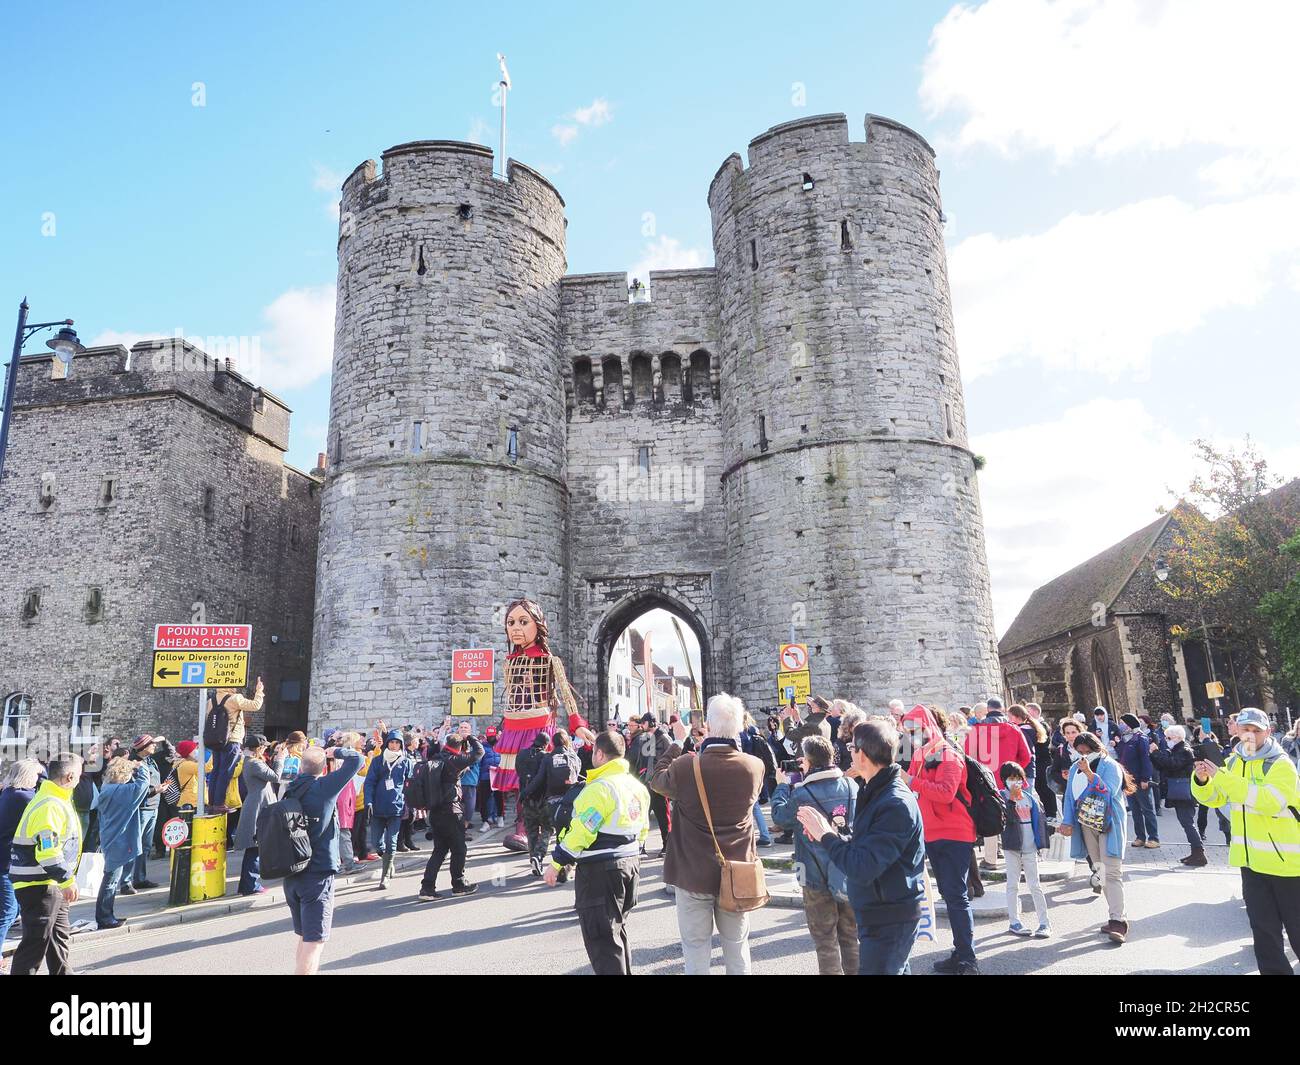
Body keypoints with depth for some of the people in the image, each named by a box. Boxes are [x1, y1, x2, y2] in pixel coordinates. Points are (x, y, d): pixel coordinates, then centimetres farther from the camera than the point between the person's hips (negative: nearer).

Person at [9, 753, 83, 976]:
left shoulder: (56, 800, 11)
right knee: (36, 940, -4)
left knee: (59, 934, 19)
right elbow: (47, 851, -27)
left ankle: (62, 972, 30)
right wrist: (67, 880, -20)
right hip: (38, 885, -10)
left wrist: (66, 879, 22)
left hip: (52, 883, 10)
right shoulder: (49, 806, -23)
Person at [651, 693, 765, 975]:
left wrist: (677, 743, 13)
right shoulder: (754, 767, -13)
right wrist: (723, 746, 16)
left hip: (694, 872, -2)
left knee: (696, 946, 11)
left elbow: (657, 780, 3)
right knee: (737, 944, 17)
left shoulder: (685, 767, -19)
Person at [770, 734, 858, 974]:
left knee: (826, 941, 9)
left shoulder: (802, 794, -20)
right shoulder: (850, 786, -6)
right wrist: (808, 777, 12)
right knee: (850, 935, 18)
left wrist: (782, 786, 10)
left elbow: (779, 817, -2)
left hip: (817, 876, -4)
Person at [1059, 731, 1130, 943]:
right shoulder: (1075, 769, 12)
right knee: (1101, 871, 6)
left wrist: (1089, 773, -23)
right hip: (1086, 825, 6)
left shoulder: (1110, 766, -4)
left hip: (1109, 824, -6)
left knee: (1112, 872, -12)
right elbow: (1069, 796, 12)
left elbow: (1109, 792, -18)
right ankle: (1119, 915, 13)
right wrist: (1067, 822, 3)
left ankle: (1118, 921, -14)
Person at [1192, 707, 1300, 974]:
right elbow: (1214, 798, 7)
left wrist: (1222, 778, -35)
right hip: (1251, 860, 6)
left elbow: (1269, 800, -31)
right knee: (1263, 927, 13)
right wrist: (1202, 781, -15)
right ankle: (1274, 970, 23)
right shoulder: (1233, 762, 6)